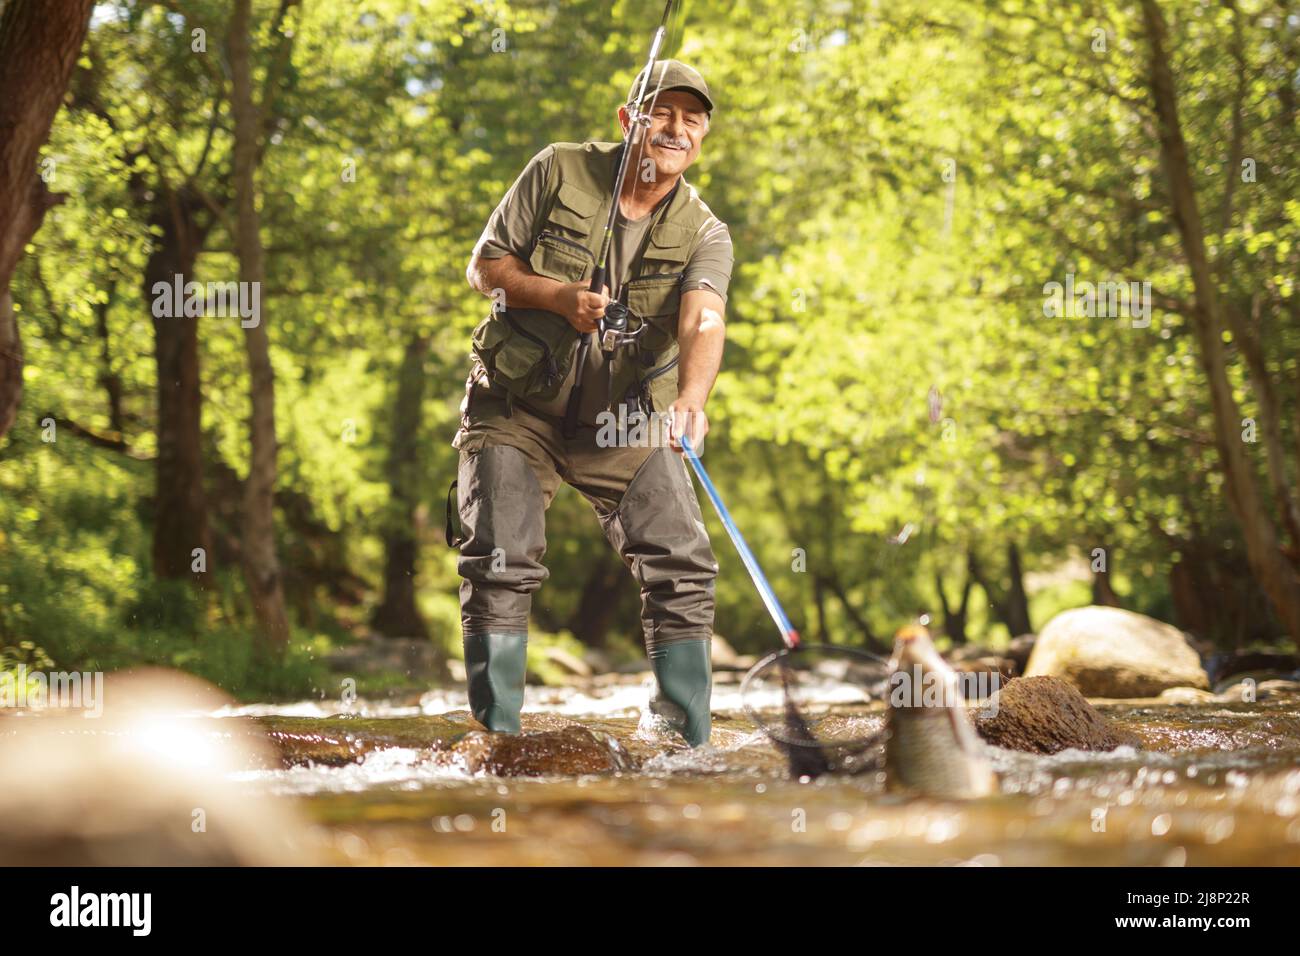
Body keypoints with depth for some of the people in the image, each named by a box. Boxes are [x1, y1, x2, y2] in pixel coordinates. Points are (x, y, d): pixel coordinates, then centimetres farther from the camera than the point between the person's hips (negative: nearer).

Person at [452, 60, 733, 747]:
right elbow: (484, 264, -2)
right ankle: (496, 737, 0)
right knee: (501, 565, -11)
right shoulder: (559, 172, -7)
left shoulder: (704, 235, -6)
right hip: (517, 406, -1)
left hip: (627, 419, 1)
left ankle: (692, 742, 0)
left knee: (681, 563, -9)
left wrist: (691, 399, -46)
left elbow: (702, 321, -26)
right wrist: (558, 297, -21)